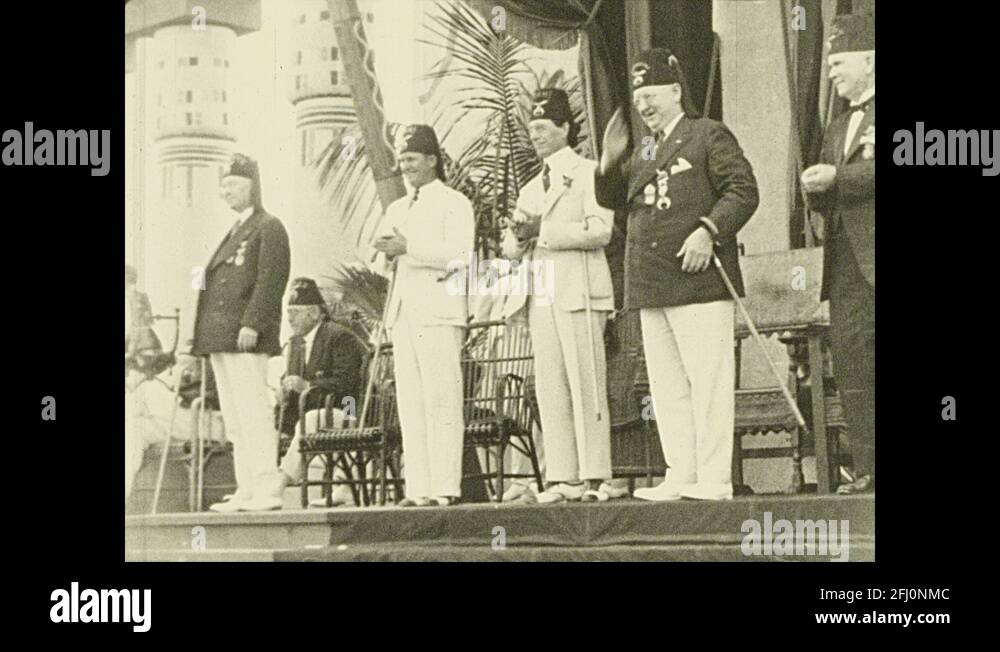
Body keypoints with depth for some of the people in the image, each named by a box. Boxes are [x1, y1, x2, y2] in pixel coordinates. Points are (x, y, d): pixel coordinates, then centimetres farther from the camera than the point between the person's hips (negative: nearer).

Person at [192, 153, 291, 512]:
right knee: (234, 420, 6)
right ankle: (246, 491, 8)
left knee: (253, 413, -12)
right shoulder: (235, 232, 25)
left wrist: (251, 324, -21)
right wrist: (201, 335, 16)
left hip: (246, 339, -9)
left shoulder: (269, 228, -2)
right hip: (221, 341, 9)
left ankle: (266, 489, -13)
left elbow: (270, 281, -13)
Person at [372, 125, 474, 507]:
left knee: (441, 400, -11)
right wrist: (387, 253, 4)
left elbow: (460, 256, -10)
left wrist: (409, 247, -15)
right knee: (410, 403, 0)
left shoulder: (454, 203, 3)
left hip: (438, 310, -7)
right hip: (403, 313, 7)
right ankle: (418, 487, -1)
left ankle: (446, 487, -13)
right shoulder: (397, 210, 24)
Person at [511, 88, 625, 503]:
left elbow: (601, 231, -9)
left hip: (579, 291, -6)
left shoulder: (589, 173, 4)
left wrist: (545, 231, -14)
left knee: (586, 384, -9)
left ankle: (595, 477, -9)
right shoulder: (532, 188, 25)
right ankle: (562, 478, 1)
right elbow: (517, 246, 27)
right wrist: (519, 234, 4)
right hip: (542, 294, 7)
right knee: (550, 389, 0)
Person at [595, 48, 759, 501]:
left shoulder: (709, 136, 1)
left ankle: (714, 479, -7)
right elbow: (612, 200, 23)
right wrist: (610, 163, 5)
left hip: (699, 279, -8)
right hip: (651, 289, 8)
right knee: (667, 387, 7)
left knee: (708, 381, -7)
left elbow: (743, 190, -8)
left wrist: (709, 230, -21)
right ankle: (680, 477, 10)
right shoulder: (643, 153, 23)